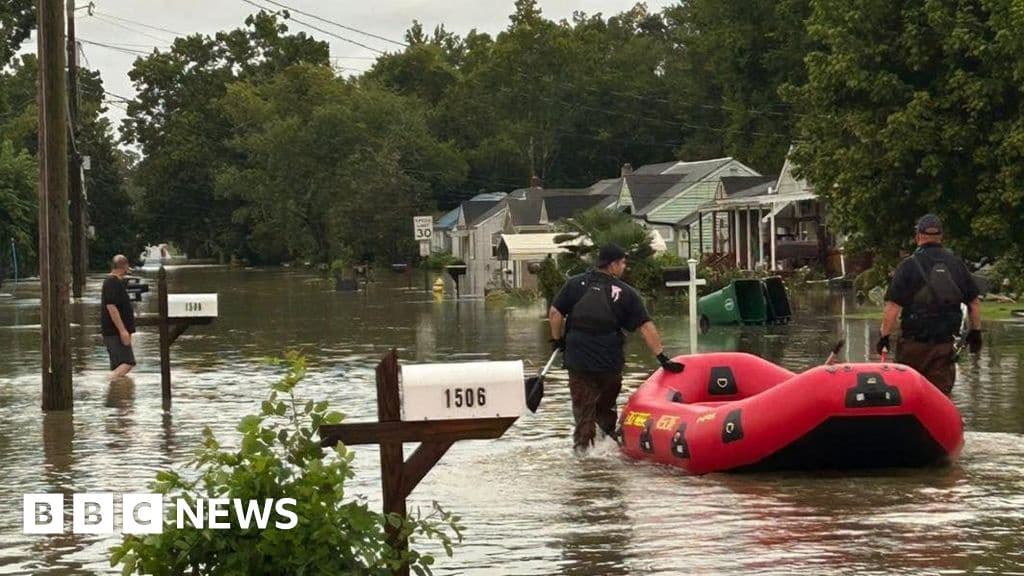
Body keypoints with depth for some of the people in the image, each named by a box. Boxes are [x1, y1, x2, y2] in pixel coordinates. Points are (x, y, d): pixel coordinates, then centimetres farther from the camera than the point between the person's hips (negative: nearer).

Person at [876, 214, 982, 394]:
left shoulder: (909, 265, -8)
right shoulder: (957, 264, 5)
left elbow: (893, 306, -13)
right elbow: (974, 303, 10)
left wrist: (884, 336, -5)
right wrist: (975, 332, 21)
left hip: (914, 342, -3)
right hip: (945, 344, 3)